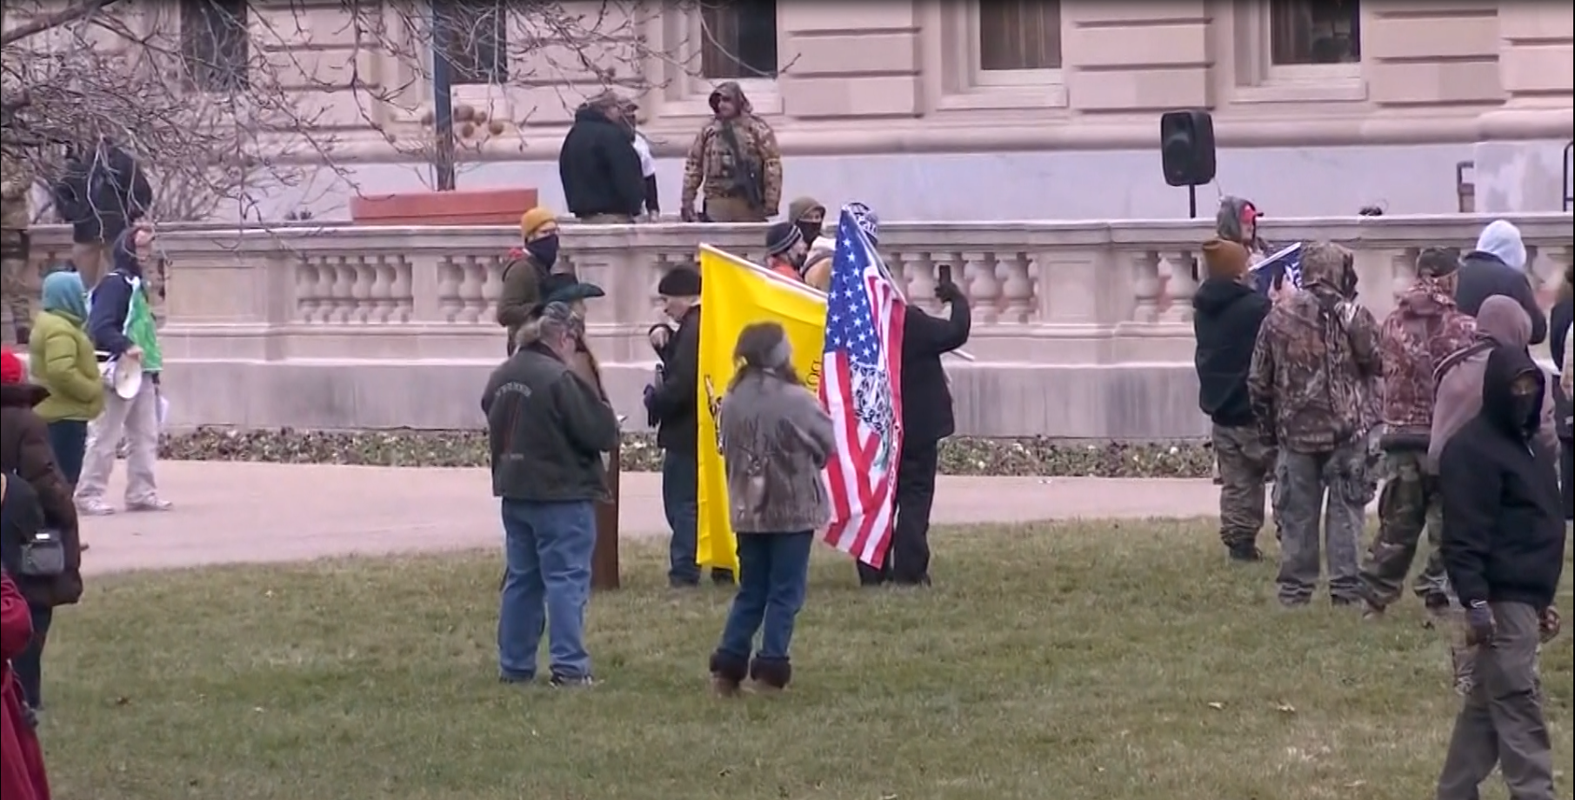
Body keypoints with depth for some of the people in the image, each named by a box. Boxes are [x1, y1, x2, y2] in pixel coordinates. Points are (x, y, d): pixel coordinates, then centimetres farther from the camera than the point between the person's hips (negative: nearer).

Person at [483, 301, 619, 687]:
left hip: (515, 493, 8)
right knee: (567, 579, -4)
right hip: (562, 496, -8)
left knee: (521, 579, 14)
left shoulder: (501, 378, 7)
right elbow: (601, 432, -17)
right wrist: (601, 410, 4)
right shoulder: (560, 379, -18)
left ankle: (514, 666, 17)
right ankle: (569, 667, -8)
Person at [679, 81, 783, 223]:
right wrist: (687, 201, 6)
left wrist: (771, 201, -12)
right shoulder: (708, 131, 9)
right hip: (717, 204, 3)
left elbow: (772, 165, -6)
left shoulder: (757, 129, -2)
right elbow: (693, 165, 11)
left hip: (749, 204, -3)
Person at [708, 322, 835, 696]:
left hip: (748, 510, 5)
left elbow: (727, 450, 5)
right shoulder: (795, 401, -17)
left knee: (750, 591, 15)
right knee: (785, 593, 4)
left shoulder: (731, 401, -4)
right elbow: (827, 445, -5)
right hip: (794, 508, -5)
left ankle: (728, 666, 10)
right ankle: (771, 669, 0)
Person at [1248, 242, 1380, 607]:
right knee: (1345, 513, 3)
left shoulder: (1278, 317, 2)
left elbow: (1258, 381, 6)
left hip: (1295, 431, 2)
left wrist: (1269, 427, 15)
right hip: (1346, 431, -2)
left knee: (1296, 515, 8)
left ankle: (1294, 591, 11)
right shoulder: (1354, 318, -8)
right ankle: (1346, 590, 2)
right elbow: (1375, 363, -4)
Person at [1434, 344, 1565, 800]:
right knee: (1518, 704, -10)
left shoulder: (1531, 447, 18)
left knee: (1488, 704, 12)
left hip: (1527, 596, 9)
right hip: (1501, 599, -9)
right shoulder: (1473, 450, -12)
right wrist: (1475, 602, -25)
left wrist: (1544, 601, 26)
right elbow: (1464, 536, -19)